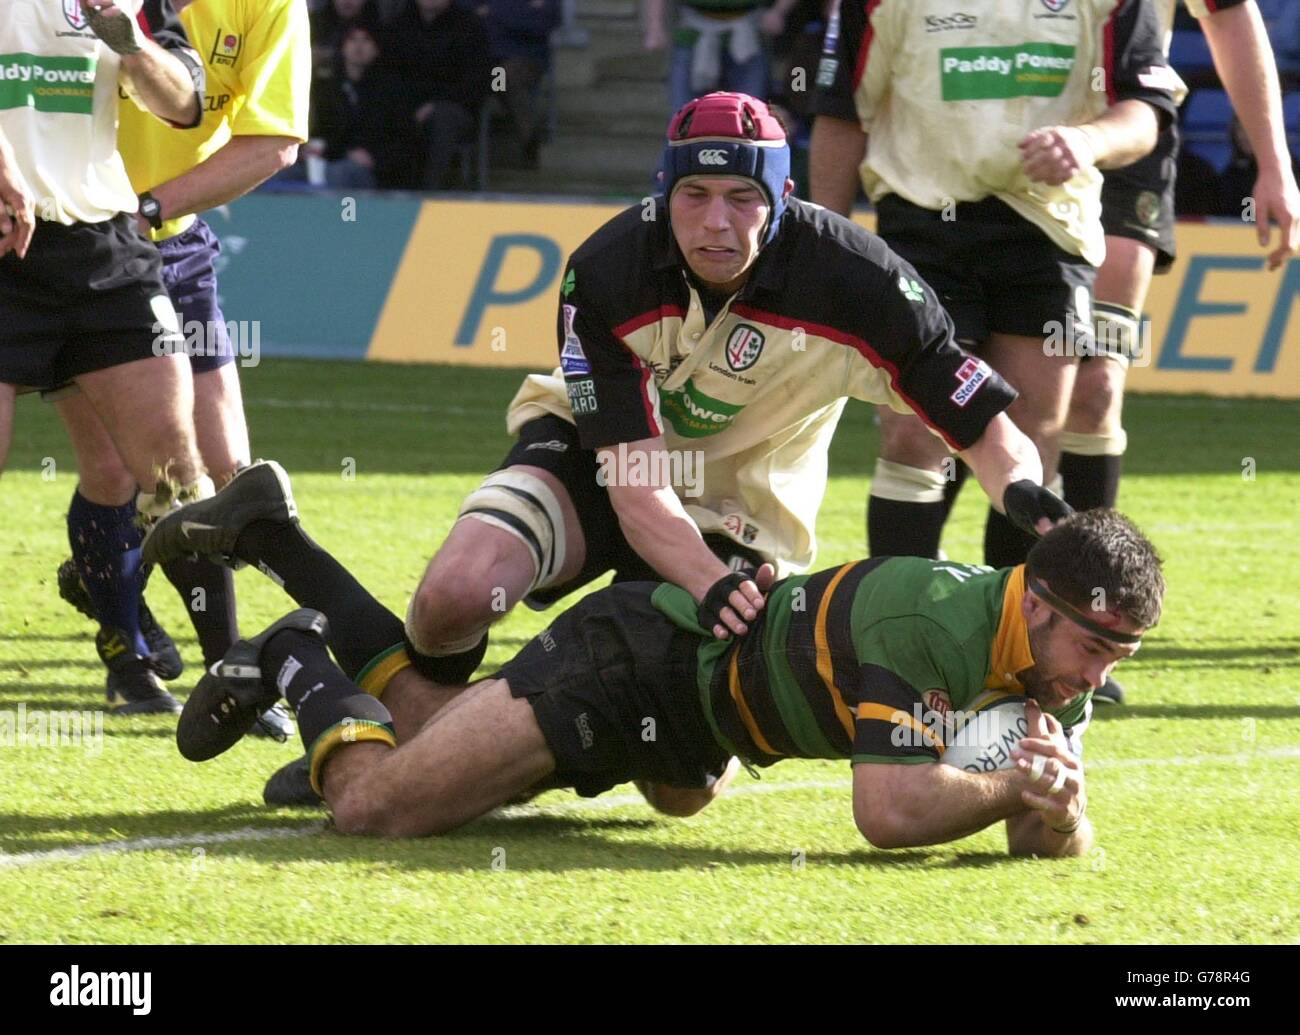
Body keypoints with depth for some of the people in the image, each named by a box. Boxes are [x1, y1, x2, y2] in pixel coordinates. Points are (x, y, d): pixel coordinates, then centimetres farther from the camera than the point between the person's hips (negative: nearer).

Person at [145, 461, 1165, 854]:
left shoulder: (1058, 660, -11)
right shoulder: (930, 624, -36)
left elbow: (1052, 837, -9)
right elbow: (888, 810, -43)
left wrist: (1057, 809, -31)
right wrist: (1011, 787, -33)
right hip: (641, 661, -8)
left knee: (429, 726, 25)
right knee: (374, 804, -14)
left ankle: (270, 529, 38)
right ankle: (299, 663, 16)